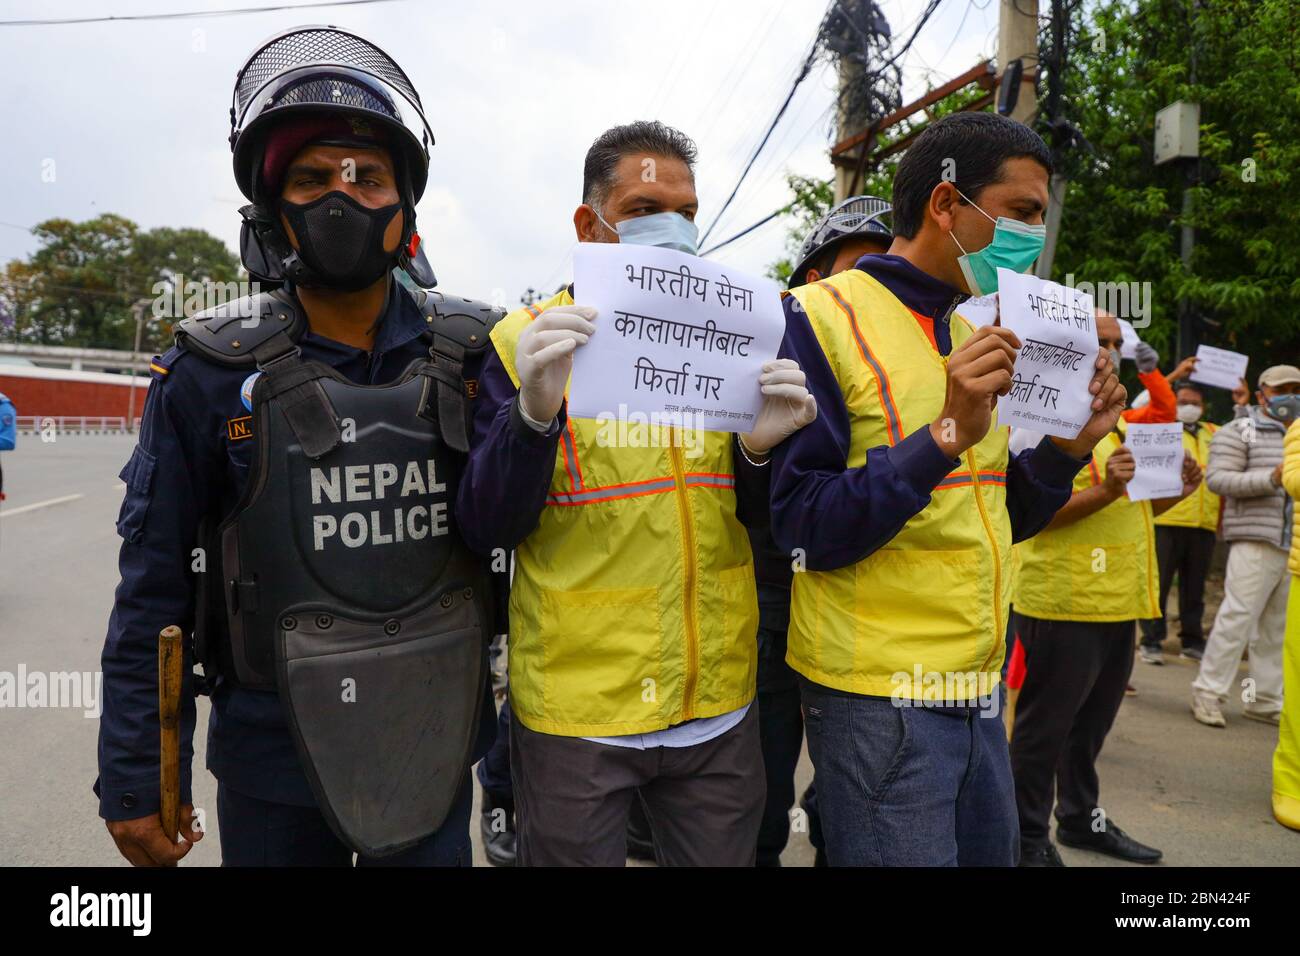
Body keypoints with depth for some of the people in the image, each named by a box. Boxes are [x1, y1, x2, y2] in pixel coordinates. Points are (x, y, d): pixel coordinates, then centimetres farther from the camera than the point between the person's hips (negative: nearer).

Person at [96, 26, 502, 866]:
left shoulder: (471, 355, -5)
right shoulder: (212, 371, -8)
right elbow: (155, 586, -4)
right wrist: (132, 779, -1)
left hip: (435, 749, 1)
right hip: (273, 758, 0)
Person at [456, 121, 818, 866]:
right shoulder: (525, 341, -5)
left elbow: (754, 516, 9)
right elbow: (487, 530, -9)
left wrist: (760, 448, -13)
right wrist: (534, 411, -26)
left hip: (720, 706, 4)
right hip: (574, 709, -3)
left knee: (724, 854, 19)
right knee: (574, 847, 15)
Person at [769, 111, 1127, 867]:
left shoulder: (976, 332, 10)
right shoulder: (822, 318, -13)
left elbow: (997, 520, 14)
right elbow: (807, 530, -17)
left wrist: (1069, 445, -3)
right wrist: (946, 434, -27)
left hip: (980, 686, 8)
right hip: (880, 696, -7)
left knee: (991, 851, 21)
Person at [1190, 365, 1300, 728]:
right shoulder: (1239, 431, 1)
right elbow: (1217, 478, -11)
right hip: (1257, 541, -6)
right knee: (1238, 616, -10)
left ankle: (1264, 700, 17)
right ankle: (1208, 692, -3)